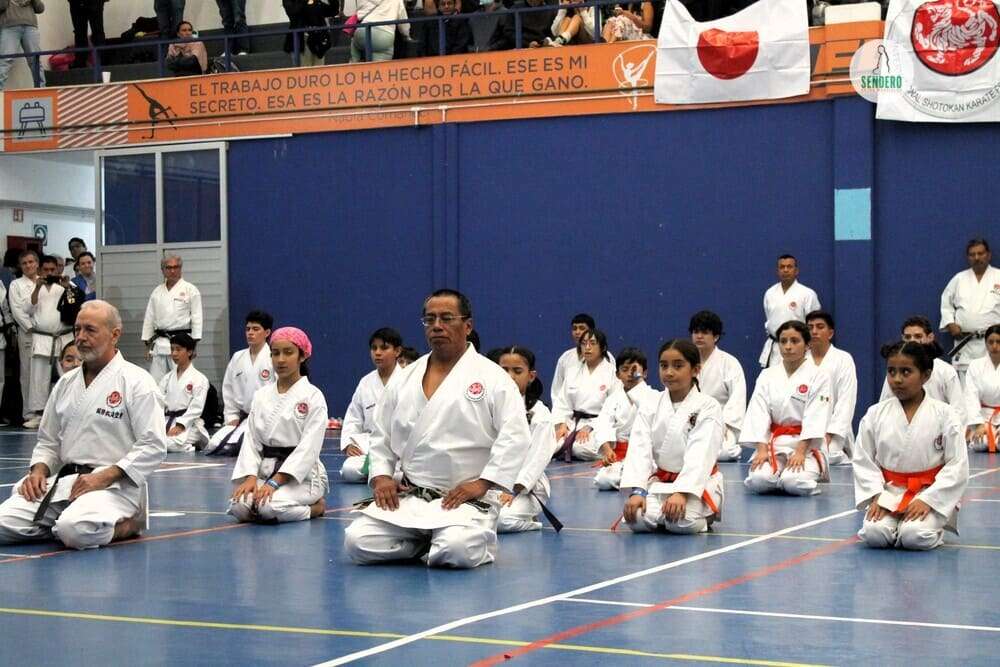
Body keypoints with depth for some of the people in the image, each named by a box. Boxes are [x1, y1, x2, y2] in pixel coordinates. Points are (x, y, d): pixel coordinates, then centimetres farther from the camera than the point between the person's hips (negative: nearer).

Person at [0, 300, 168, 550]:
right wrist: (38, 471, 0)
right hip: (63, 481, 7)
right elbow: (48, 441, 23)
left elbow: (153, 446, -11)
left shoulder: (136, 382, -4)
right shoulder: (66, 383, 16)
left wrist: (103, 477, -19)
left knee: (76, 531, -35)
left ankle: (126, 523, -3)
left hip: (113, 484, -7)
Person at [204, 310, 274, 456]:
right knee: (213, 447, -12)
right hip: (242, 417, 7)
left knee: (230, 447, -27)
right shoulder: (237, 358, 11)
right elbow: (228, 390, 15)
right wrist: (232, 418, 7)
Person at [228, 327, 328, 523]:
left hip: (302, 474, -4)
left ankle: (315, 507, -3)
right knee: (239, 506, -25)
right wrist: (251, 477, -12)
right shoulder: (261, 396, 10)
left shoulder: (313, 396, -5)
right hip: (265, 471, 5)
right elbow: (251, 440, 6)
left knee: (270, 505, -33)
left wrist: (275, 482, -21)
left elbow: (308, 447, -13)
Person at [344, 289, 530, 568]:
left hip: (465, 498, -5)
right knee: (358, 542, -14)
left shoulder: (492, 377, -3)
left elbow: (514, 436, -11)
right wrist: (381, 477, 3)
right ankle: (426, 542, 10)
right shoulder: (405, 379, 13)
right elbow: (381, 435, 19)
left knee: (456, 551, -32)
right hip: (406, 497, 5)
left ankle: (479, 538, 5)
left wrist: (482, 483, -17)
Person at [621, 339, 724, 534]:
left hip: (697, 483, -3)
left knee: (683, 521, -32)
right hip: (659, 482, 3)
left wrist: (681, 492, -30)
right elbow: (639, 450, -6)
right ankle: (665, 517, 7)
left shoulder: (708, 406, -8)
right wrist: (637, 491, -21)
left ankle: (703, 516, 3)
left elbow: (700, 454, -18)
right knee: (638, 519, -26)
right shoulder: (650, 408, 4)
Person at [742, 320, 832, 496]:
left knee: (795, 483, -29)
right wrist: (762, 450, -14)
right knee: (758, 481, -25)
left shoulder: (818, 376, -2)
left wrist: (800, 452, -21)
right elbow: (758, 413, -1)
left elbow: (815, 417, -10)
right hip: (772, 443, 2)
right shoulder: (767, 376, 7)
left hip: (806, 444, -2)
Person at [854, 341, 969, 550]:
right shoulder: (875, 414, 1)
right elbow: (863, 460, 4)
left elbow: (957, 466, -6)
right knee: (873, 534, -24)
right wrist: (877, 497, -10)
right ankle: (896, 524, 11)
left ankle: (933, 526, 9)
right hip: (888, 493, 2)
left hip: (931, 495, -2)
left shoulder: (943, 415, -6)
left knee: (915, 537, -28)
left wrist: (927, 500, -14)